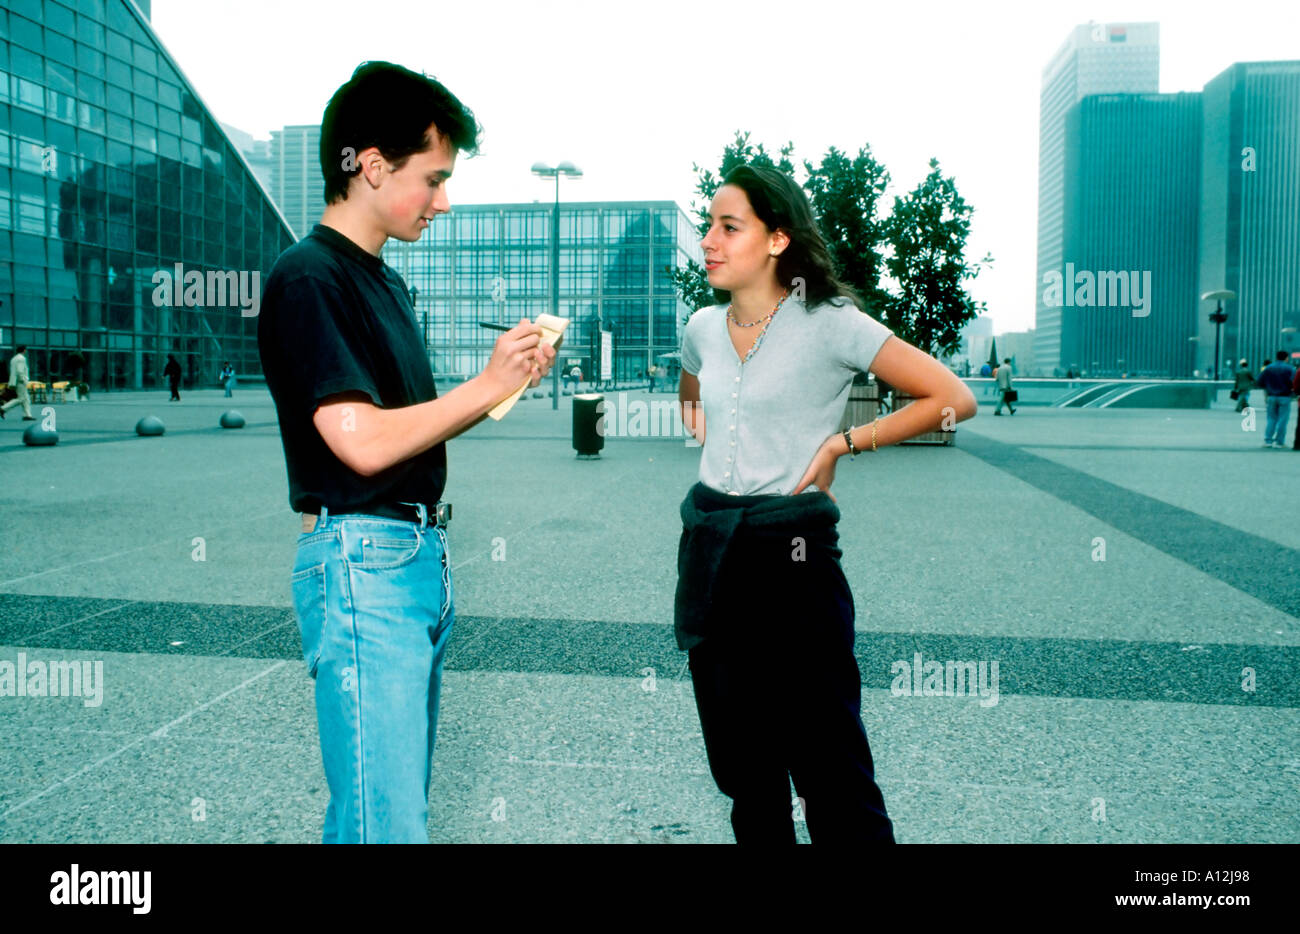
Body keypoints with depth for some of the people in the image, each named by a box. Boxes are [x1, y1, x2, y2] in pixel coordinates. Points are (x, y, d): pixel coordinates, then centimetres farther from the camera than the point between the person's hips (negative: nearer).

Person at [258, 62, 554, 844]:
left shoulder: (384, 281, 17)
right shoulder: (308, 278, -12)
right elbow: (364, 442, -20)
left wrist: (509, 382, 5)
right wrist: (487, 384, -10)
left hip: (421, 555, 9)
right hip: (362, 560, -9)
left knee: (404, 799, 16)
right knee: (386, 819, -5)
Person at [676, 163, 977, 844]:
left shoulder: (828, 323, -10)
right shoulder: (703, 328, 7)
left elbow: (952, 399, -9)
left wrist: (843, 443, -8)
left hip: (790, 554, -6)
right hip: (708, 550, 6)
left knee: (829, 768, -1)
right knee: (740, 763, 16)